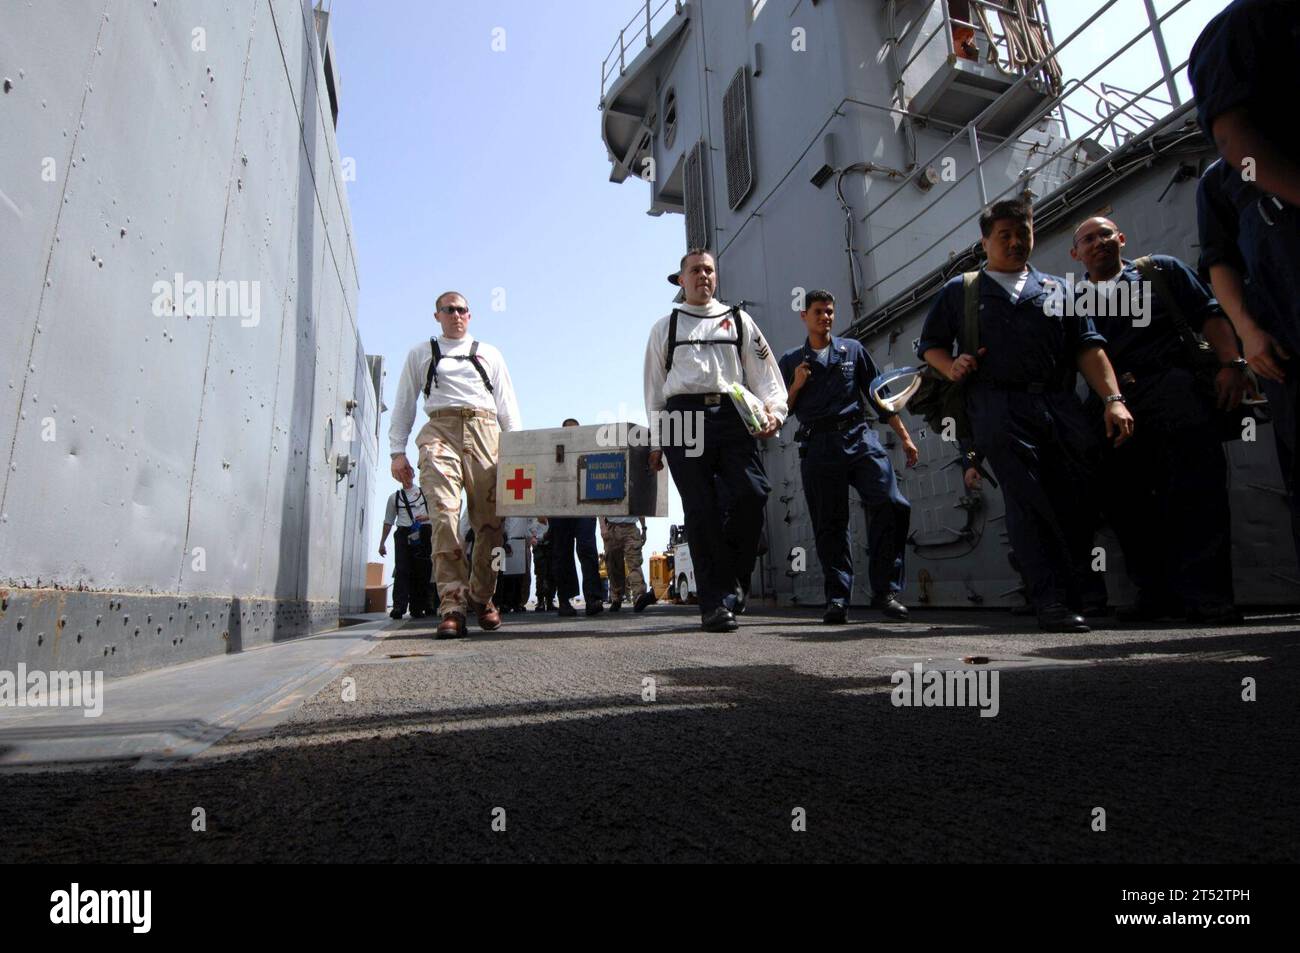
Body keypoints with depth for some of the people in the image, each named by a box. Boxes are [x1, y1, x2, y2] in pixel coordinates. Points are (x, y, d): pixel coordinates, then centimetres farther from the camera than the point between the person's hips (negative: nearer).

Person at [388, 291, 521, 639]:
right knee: (444, 514, -19)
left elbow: (508, 404, 20)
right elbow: (404, 404, 19)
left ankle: (481, 596, 10)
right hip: (440, 430, -1)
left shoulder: (489, 353, 26)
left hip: (485, 432, 1)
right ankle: (453, 605, -22)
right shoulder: (420, 353, 24)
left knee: (489, 520, -6)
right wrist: (397, 451, 7)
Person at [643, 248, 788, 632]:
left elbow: (765, 372, 14)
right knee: (701, 510, -6)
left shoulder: (739, 321, 21)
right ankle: (716, 602, -3)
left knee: (751, 493, -17)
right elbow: (654, 386, 16)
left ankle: (734, 582, 4)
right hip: (684, 416, 0)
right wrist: (656, 441, 9)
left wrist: (773, 411, -5)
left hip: (732, 416, 1)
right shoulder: (665, 327, 20)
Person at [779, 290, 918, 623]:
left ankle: (885, 591, -7)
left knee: (892, 505, -16)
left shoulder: (853, 349, 18)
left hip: (859, 437, 0)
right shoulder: (790, 361, 17)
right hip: (818, 446, 0)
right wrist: (797, 386, -2)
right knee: (829, 524, -1)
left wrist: (905, 436, 10)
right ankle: (837, 598, 5)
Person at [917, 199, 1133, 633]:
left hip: (1062, 409, 3)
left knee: (1077, 507, -2)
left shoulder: (1056, 288, 24)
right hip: (999, 409, -3)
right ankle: (1054, 601, -8)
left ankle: (1057, 591, 17)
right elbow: (930, 344, 16)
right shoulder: (960, 290, 19)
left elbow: (1087, 347, 14)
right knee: (1028, 503, -11)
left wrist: (1113, 398, 0)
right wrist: (951, 367, -7)